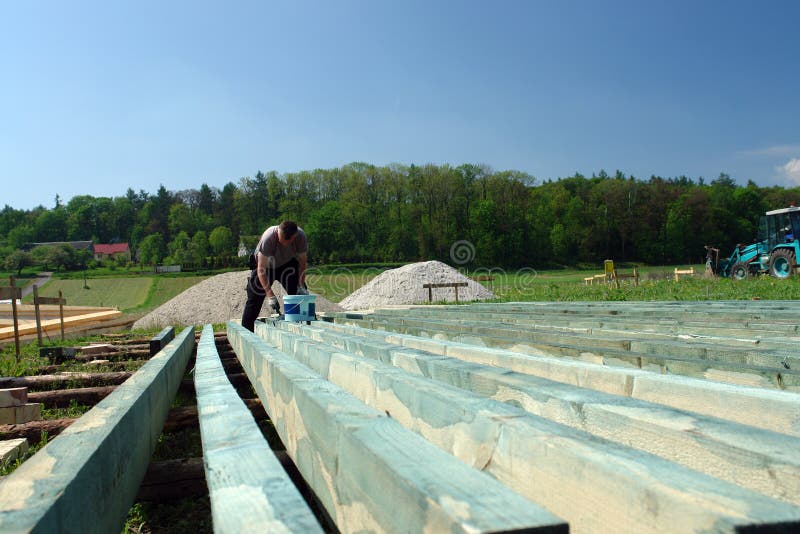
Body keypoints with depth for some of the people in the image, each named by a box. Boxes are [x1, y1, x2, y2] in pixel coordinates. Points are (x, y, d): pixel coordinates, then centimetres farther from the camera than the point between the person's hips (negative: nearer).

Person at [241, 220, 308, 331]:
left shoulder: (301, 236, -29)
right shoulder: (268, 238, -38)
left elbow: (302, 262, -14)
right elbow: (261, 269, -36)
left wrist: (301, 286, -24)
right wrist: (270, 295, -41)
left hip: (287, 264, 2)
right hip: (265, 264, -2)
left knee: (302, 294, -9)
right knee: (254, 298, -5)